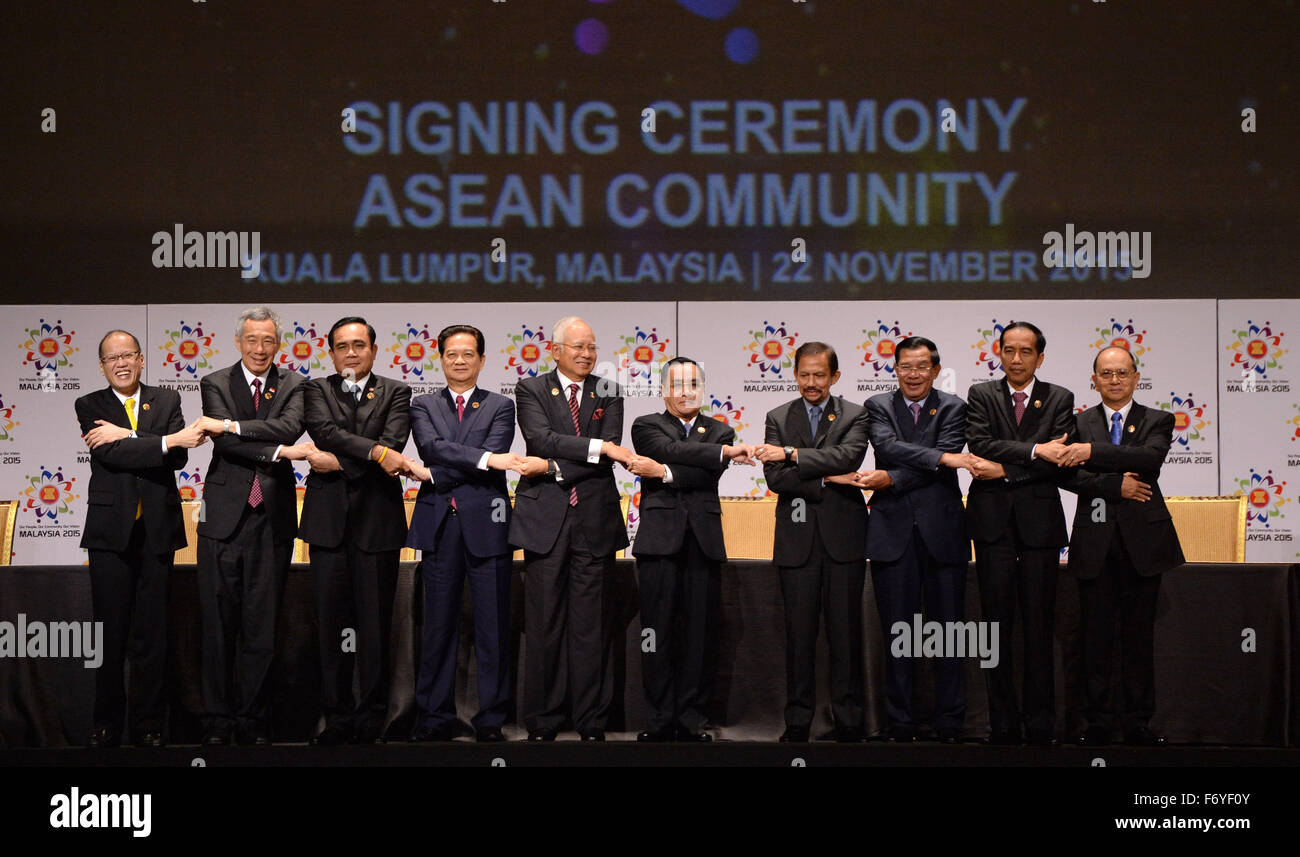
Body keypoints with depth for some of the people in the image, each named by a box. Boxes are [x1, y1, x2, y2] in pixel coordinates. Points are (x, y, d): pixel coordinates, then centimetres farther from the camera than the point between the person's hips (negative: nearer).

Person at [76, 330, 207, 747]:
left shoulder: (167, 400, 8)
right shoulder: (90, 406, 4)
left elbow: (178, 456, -7)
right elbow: (110, 455, -14)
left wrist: (126, 435, -15)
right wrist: (168, 440, -20)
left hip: (156, 531, 1)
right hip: (111, 531, -1)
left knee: (152, 634, 4)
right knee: (110, 633, 3)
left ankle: (148, 724, 12)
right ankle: (107, 724, 13)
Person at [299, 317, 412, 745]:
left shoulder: (395, 392, 10)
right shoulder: (316, 389, 11)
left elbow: (393, 442, -6)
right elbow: (324, 431, -8)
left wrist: (340, 460, -13)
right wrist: (376, 452, -18)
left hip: (377, 518, -1)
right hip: (329, 518, 1)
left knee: (375, 625, 1)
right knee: (331, 623, 2)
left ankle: (371, 721, 7)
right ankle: (337, 720, 8)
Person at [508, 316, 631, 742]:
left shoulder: (608, 393, 12)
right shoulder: (532, 390, 7)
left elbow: (608, 457, -2)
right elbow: (542, 439, -11)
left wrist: (554, 468, -11)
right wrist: (598, 447, -18)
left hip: (595, 519, 1)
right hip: (545, 517, -1)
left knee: (592, 625, 2)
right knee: (543, 625, 1)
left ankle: (592, 722, 10)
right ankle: (542, 722, 9)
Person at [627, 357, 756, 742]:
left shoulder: (720, 433, 16)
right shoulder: (647, 426, 11)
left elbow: (709, 475, -2)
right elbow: (672, 449, -10)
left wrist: (662, 472, -11)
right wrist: (725, 451, -15)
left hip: (704, 540, 2)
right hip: (660, 537, -2)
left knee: (701, 631, 0)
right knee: (658, 631, -4)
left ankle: (692, 719, 6)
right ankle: (660, 720, 1)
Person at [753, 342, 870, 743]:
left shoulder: (854, 416, 7)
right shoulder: (778, 418, 10)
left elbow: (847, 456, -14)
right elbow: (775, 478, -2)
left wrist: (791, 453, -16)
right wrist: (827, 479, -11)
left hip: (843, 539, -1)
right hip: (798, 540, 1)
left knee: (846, 631, 1)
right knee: (799, 632, 2)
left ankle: (848, 720, 8)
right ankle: (798, 720, 8)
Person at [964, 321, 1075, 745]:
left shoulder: (1059, 399, 8)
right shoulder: (981, 395, 9)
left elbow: (1059, 459, -5)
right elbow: (981, 445, -8)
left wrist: (1006, 470, -11)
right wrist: (1034, 450, -17)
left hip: (1039, 519, 0)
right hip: (993, 520, 0)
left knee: (1039, 626, 1)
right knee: (997, 624, 1)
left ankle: (1041, 727, 6)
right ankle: (1003, 725, 6)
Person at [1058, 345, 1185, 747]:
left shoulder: (1157, 421, 7)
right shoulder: (1079, 423, 10)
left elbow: (1150, 457, -14)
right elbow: (1069, 476, -3)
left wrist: (1093, 452, -20)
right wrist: (1116, 486, -15)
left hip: (1142, 538, 0)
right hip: (1095, 542, 0)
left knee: (1140, 635, 4)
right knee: (1095, 637, 1)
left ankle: (1138, 722, 10)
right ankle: (1099, 723, 7)